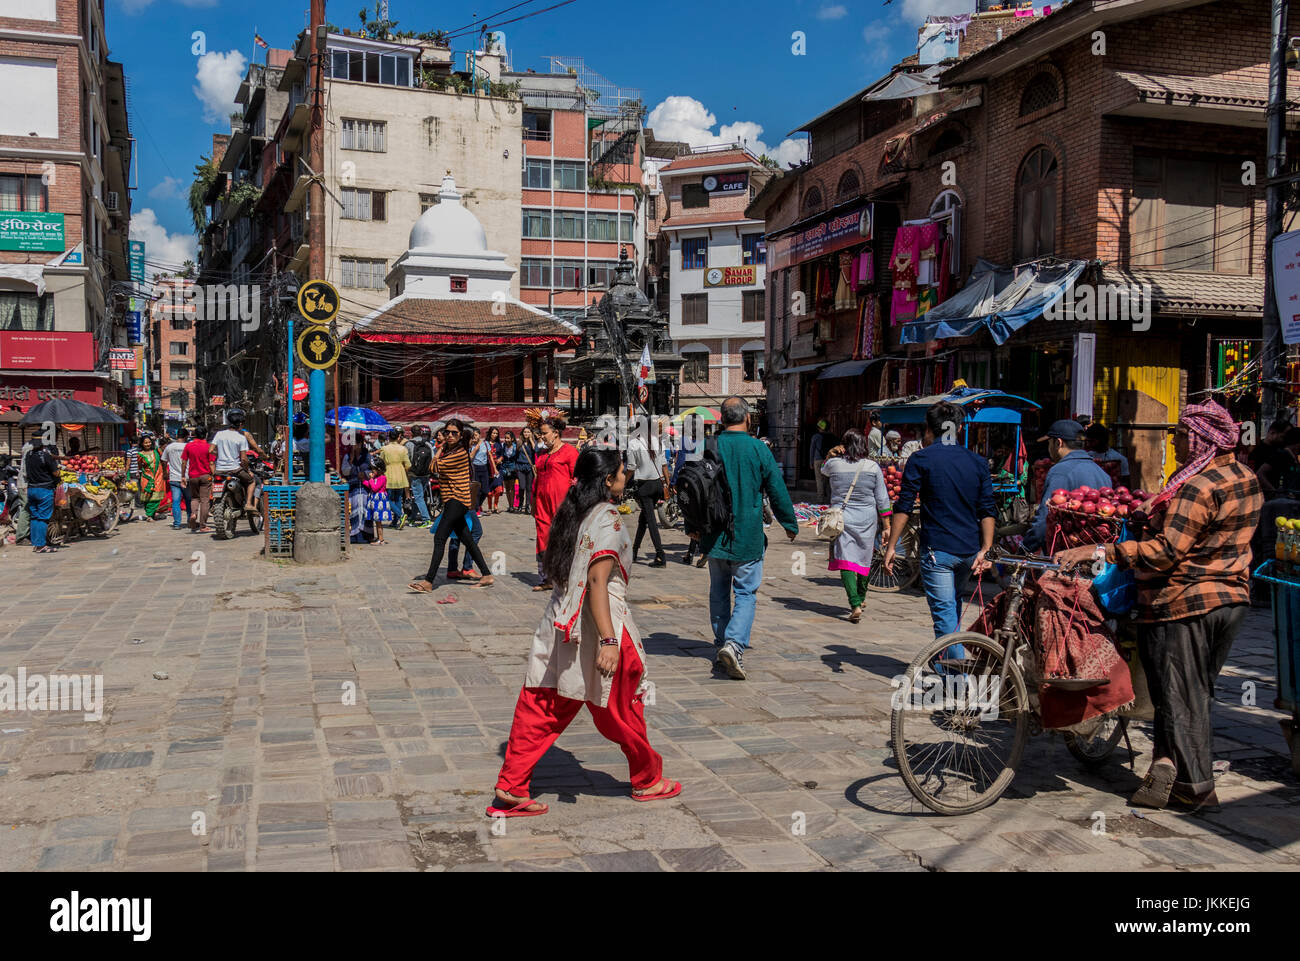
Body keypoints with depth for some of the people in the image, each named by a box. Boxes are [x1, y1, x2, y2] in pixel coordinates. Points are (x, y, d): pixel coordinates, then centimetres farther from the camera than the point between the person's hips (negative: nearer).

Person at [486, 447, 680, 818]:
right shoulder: (608, 520, -15)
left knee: (540, 710, 8)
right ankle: (648, 781, 28)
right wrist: (608, 640, -27)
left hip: (561, 625, 8)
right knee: (623, 708, 10)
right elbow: (597, 580, -24)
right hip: (595, 624, -8)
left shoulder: (572, 513, 10)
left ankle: (511, 790, 8)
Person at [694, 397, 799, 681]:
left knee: (719, 593, 15)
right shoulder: (758, 449, -7)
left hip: (714, 536, 3)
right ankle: (734, 643, -17)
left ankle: (722, 645, 21)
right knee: (746, 593, 2)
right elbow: (778, 491, -1)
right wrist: (790, 524, 13)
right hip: (748, 537, -3)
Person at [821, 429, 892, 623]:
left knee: (845, 561, -5)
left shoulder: (834, 464, -4)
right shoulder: (872, 467, -2)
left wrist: (830, 454, 15)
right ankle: (861, 597, 35)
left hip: (841, 517, -2)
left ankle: (855, 605, -18)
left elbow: (823, 470, 23)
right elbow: (882, 500, 0)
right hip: (866, 519, 2)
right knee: (864, 558, 19)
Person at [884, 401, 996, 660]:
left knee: (944, 611, -3)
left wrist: (891, 546, -3)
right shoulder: (977, 461, 9)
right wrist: (984, 550, 2)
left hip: (937, 549, -6)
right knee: (954, 606, 24)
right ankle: (946, 659, 38)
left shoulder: (921, 459, -4)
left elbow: (903, 507, -7)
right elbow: (987, 510, 3)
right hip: (969, 550, 6)